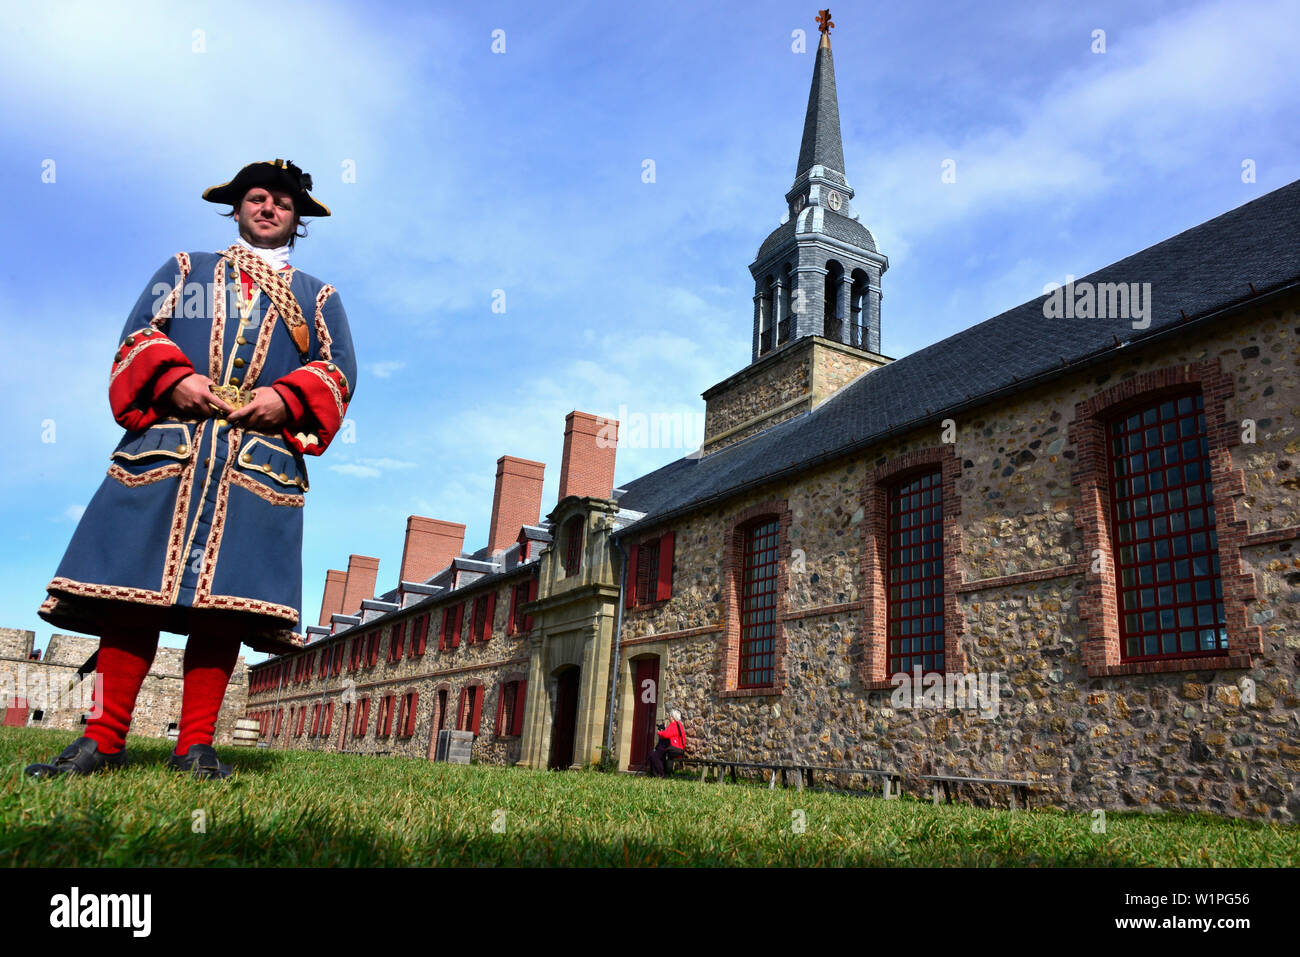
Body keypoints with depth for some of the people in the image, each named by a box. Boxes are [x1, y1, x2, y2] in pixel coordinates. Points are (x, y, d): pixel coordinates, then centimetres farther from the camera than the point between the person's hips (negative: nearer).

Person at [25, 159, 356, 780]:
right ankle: (104, 740, 3)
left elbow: (338, 372, 10)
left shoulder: (318, 297, 22)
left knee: (223, 598, -6)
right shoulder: (186, 268, 24)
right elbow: (139, 335, 12)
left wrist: (286, 398, -9)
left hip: (263, 458, 0)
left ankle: (195, 746, 1)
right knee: (133, 589, -5)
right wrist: (173, 379, -9)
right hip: (167, 443, 1)